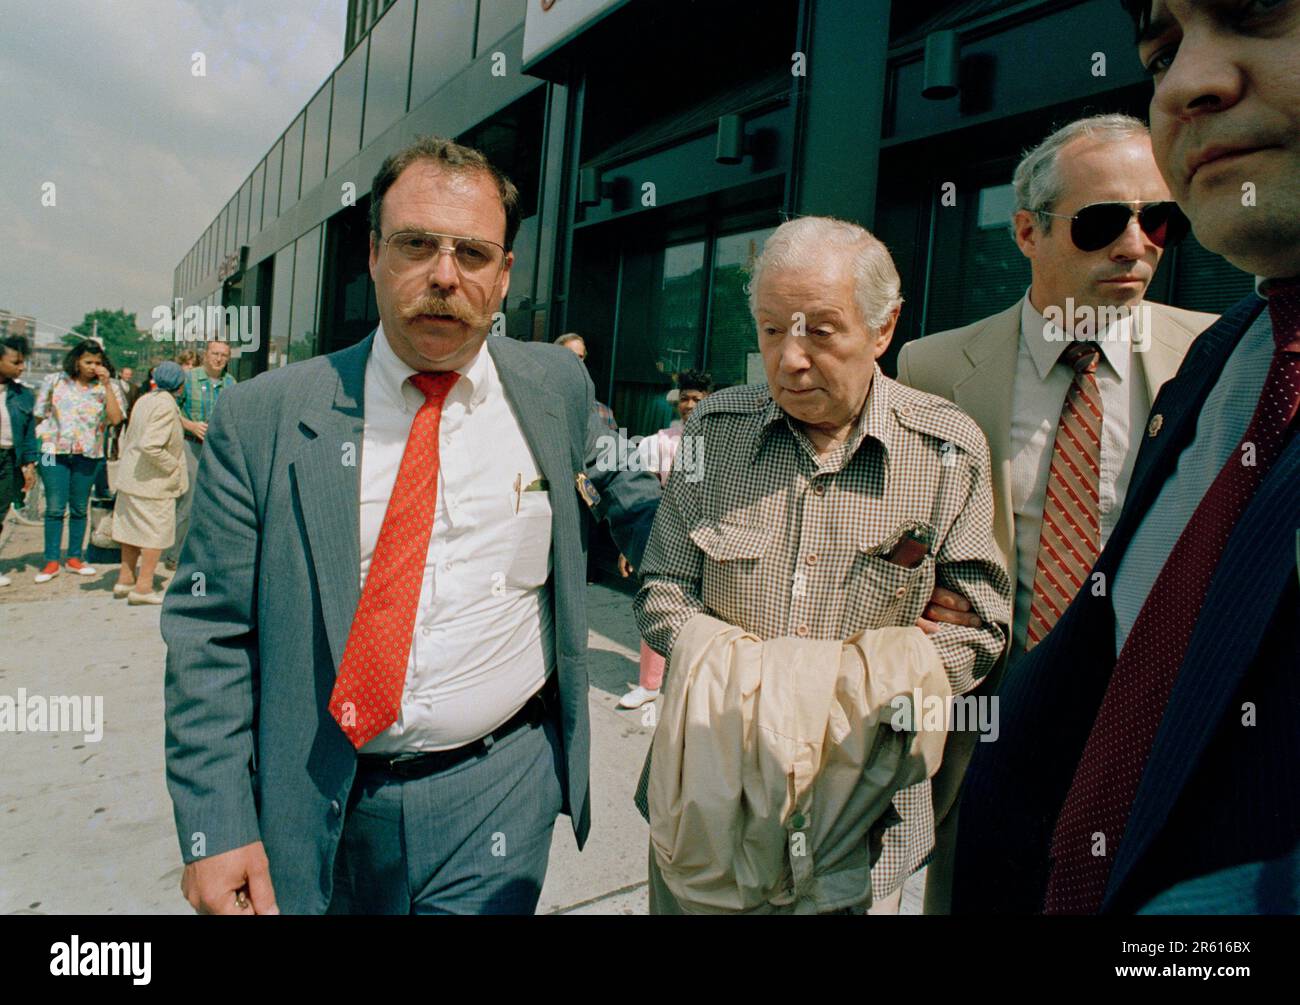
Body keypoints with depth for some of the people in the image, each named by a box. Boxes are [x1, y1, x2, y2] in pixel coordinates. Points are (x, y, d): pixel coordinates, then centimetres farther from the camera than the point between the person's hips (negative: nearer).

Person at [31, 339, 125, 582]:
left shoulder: (104, 388, 3)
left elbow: (116, 418, -13)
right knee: (55, 508, -2)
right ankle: (51, 562, 5)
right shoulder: (55, 381, 5)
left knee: (79, 508, 8)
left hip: (88, 455, 1)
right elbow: (40, 415, 10)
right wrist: (43, 436, 1)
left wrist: (107, 384, -15)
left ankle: (74, 558, 18)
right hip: (55, 452, -1)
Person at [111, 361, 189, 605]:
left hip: (131, 477, 9)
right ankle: (143, 587, 2)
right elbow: (151, 446, -28)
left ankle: (126, 579, 29)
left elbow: (128, 438, 16)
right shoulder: (165, 405, -20)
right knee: (158, 531, 0)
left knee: (134, 528, 19)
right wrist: (174, 467, -17)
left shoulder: (145, 399, 9)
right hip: (154, 482, -9)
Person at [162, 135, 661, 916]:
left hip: (498, 798, 1)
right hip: (319, 816, 1)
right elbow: (210, 633, -6)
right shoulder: (262, 418, -9)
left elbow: (623, 491, 16)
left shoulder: (557, 386, -3)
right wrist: (217, 824, -10)